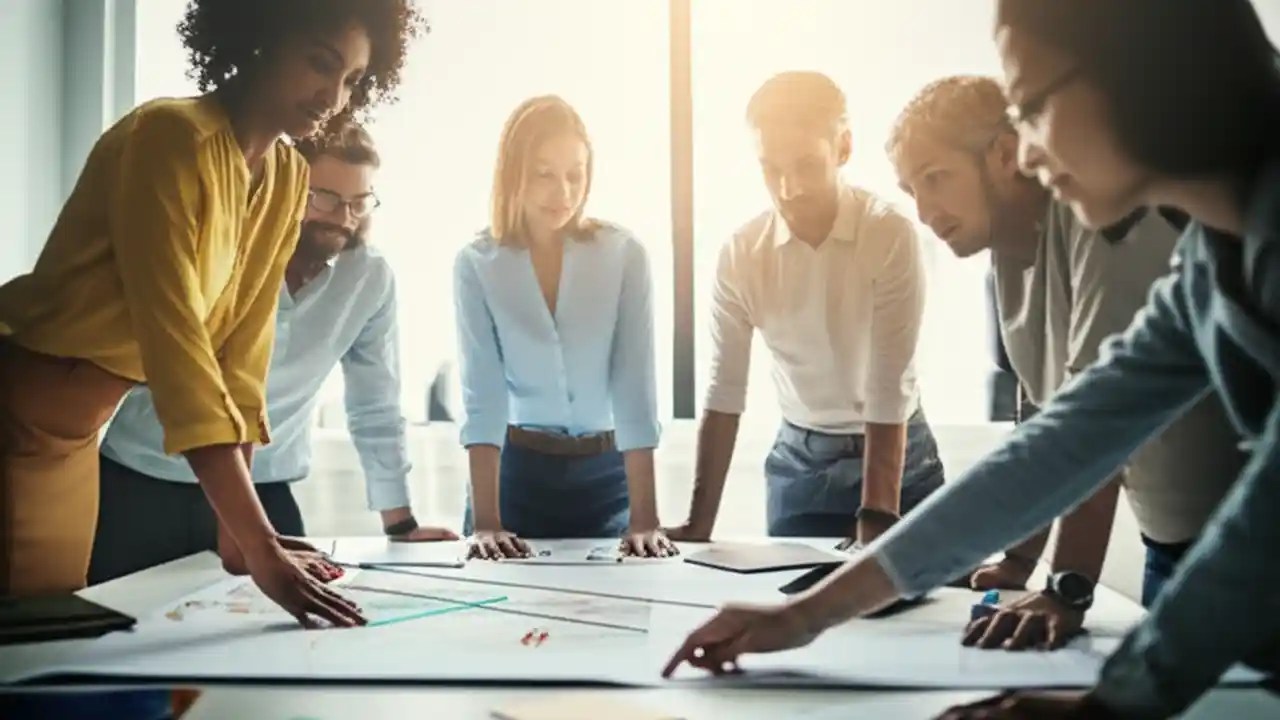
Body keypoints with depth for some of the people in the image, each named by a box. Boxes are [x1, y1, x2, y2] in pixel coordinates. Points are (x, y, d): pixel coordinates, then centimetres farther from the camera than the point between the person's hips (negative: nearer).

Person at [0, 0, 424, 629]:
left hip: (78, 436, 8)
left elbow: (241, 349, 2)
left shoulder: (289, 181, 1)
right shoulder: (172, 138, -23)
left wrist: (235, 532, -5)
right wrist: (259, 545, -35)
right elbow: (174, 343, -31)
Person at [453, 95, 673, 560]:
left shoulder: (624, 255, -9)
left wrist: (644, 517, -22)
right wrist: (485, 520, -26)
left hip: (606, 472, 0)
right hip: (516, 468, 0)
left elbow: (634, 389, -14)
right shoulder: (476, 264, -9)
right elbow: (482, 397, -16)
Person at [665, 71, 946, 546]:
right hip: (800, 460, 2)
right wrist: (699, 524, -12)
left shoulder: (892, 236, -20)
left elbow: (889, 389, -23)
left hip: (899, 457, -2)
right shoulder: (740, 253, -10)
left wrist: (876, 519, -28)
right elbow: (725, 392, -8)